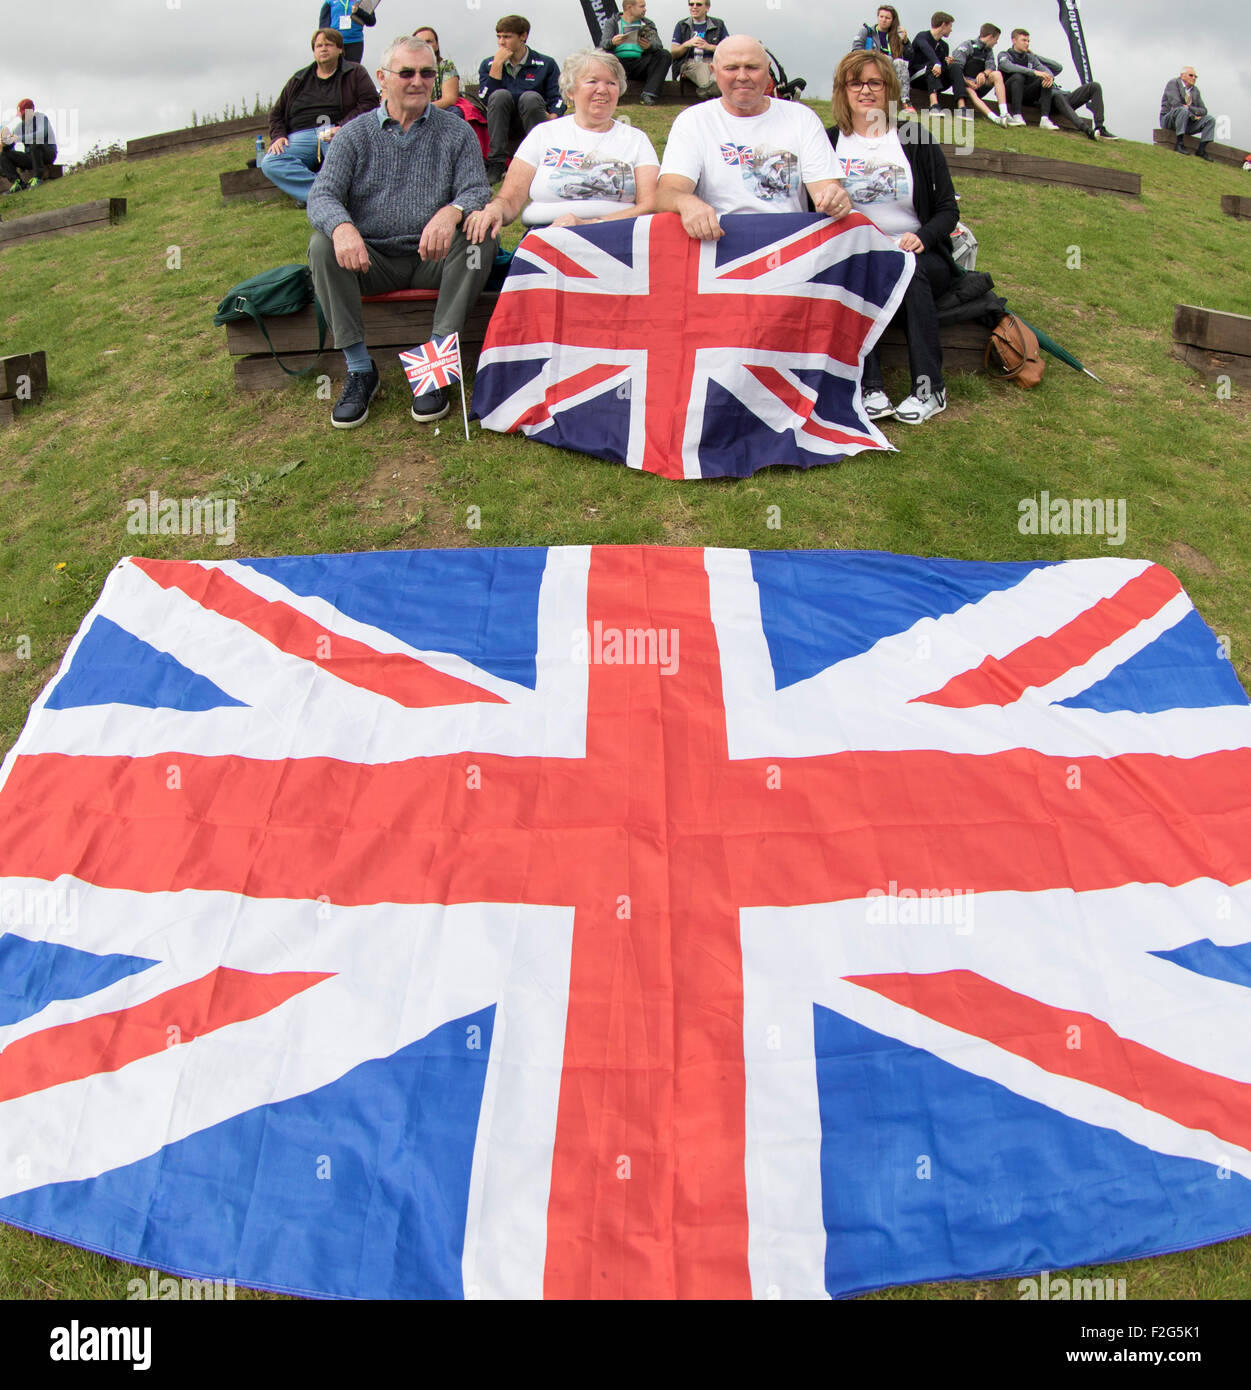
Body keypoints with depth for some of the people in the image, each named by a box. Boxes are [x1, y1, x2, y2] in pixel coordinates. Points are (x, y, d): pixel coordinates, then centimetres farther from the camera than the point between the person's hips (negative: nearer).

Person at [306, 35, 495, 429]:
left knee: (479, 234, -28)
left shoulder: (457, 132, 8)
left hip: (432, 258, 0)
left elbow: (478, 191, -6)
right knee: (322, 245, -26)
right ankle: (359, 368, -21)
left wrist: (451, 212, -32)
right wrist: (343, 227, -32)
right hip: (371, 259, 1)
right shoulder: (354, 134, 6)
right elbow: (321, 196, -6)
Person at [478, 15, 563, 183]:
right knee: (500, 95, -26)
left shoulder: (546, 64, 5)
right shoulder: (488, 65, 10)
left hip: (533, 124, -1)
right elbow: (485, 98, -6)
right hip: (504, 128, 2)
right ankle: (496, 164, -30)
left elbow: (558, 98, -1)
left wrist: (553, 118, -22)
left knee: (530, 97, -30)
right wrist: (497, 64, -10)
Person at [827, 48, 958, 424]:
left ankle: (929, 387, -32)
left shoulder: (916, 139, 11)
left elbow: (948, 209, 8)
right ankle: (870, 389, -39)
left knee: (909, 269, -34)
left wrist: (922, 237, -14)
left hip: (916, 255, 0)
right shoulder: (828, 143, 12)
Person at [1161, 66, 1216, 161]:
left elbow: (1203, 110, 9)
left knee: (1210, 120, -10)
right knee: (1183, 110, -35)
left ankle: (1201, 150, -16)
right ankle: (1180, 144, -33)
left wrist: (1188, 108, -12)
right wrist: (1192, 115, -13)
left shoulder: (1195, 90, 14)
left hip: (1187, 122, 6)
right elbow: (1176, 104, -18)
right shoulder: (1173, 83, -4)